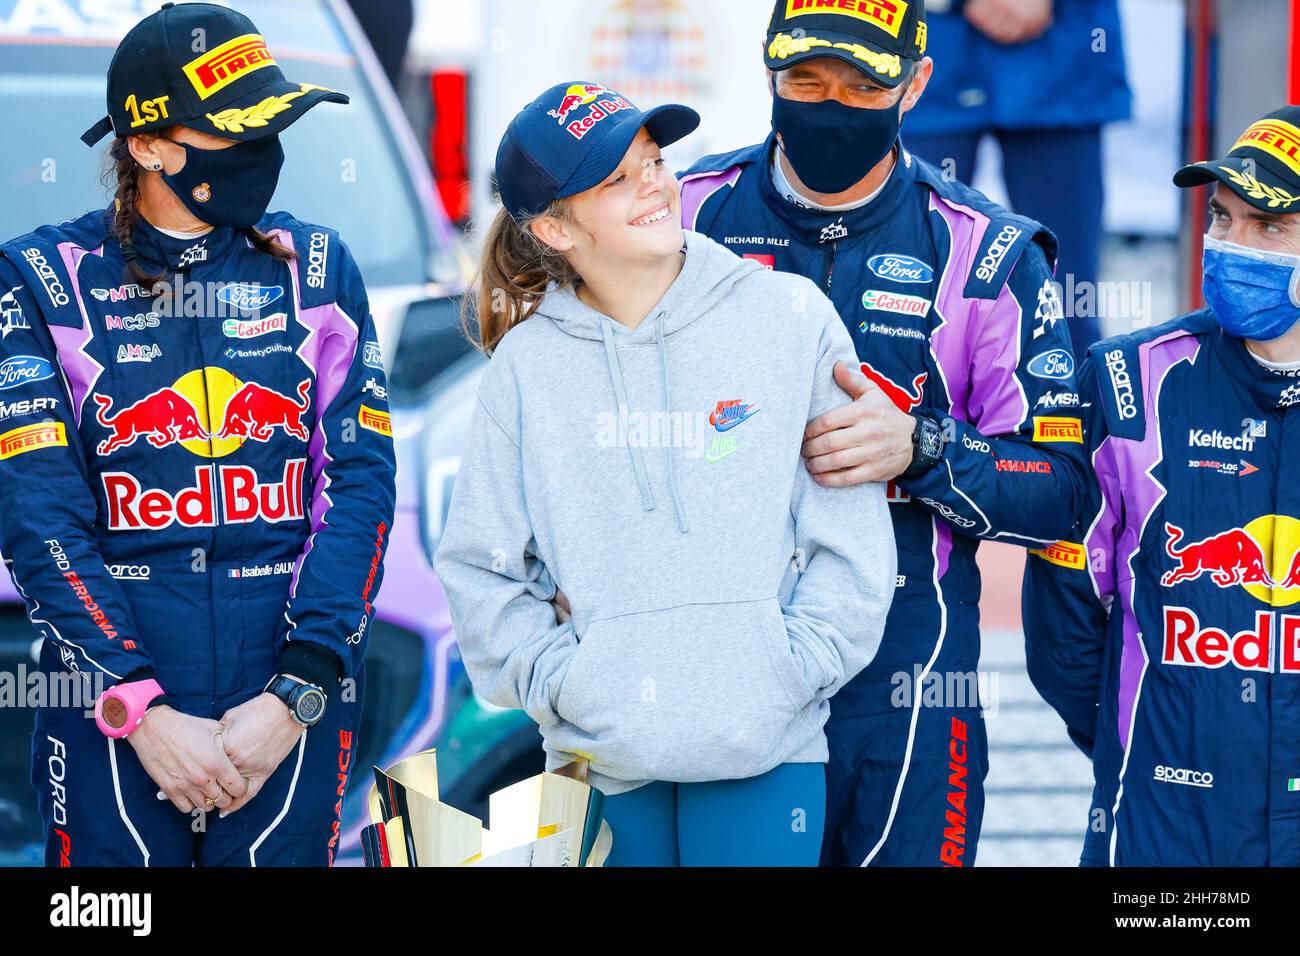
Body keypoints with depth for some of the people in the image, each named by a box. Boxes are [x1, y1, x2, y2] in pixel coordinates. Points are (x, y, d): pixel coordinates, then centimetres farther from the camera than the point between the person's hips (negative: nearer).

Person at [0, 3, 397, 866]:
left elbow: (359, 485, 0)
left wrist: (295, 695, -11)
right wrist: (139, 709, -14)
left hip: (292, 716, 2)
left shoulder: (317, 270, 7)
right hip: (110, 720, -2)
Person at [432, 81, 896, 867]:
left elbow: (850, 539, 1)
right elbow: (479, 568, 8)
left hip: (764, 751, -1)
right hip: (607, 761, 1)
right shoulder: (527, 365, 5)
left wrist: (787, 674, -8)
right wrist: (560, 681, -4)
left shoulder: (790, 317, 1)